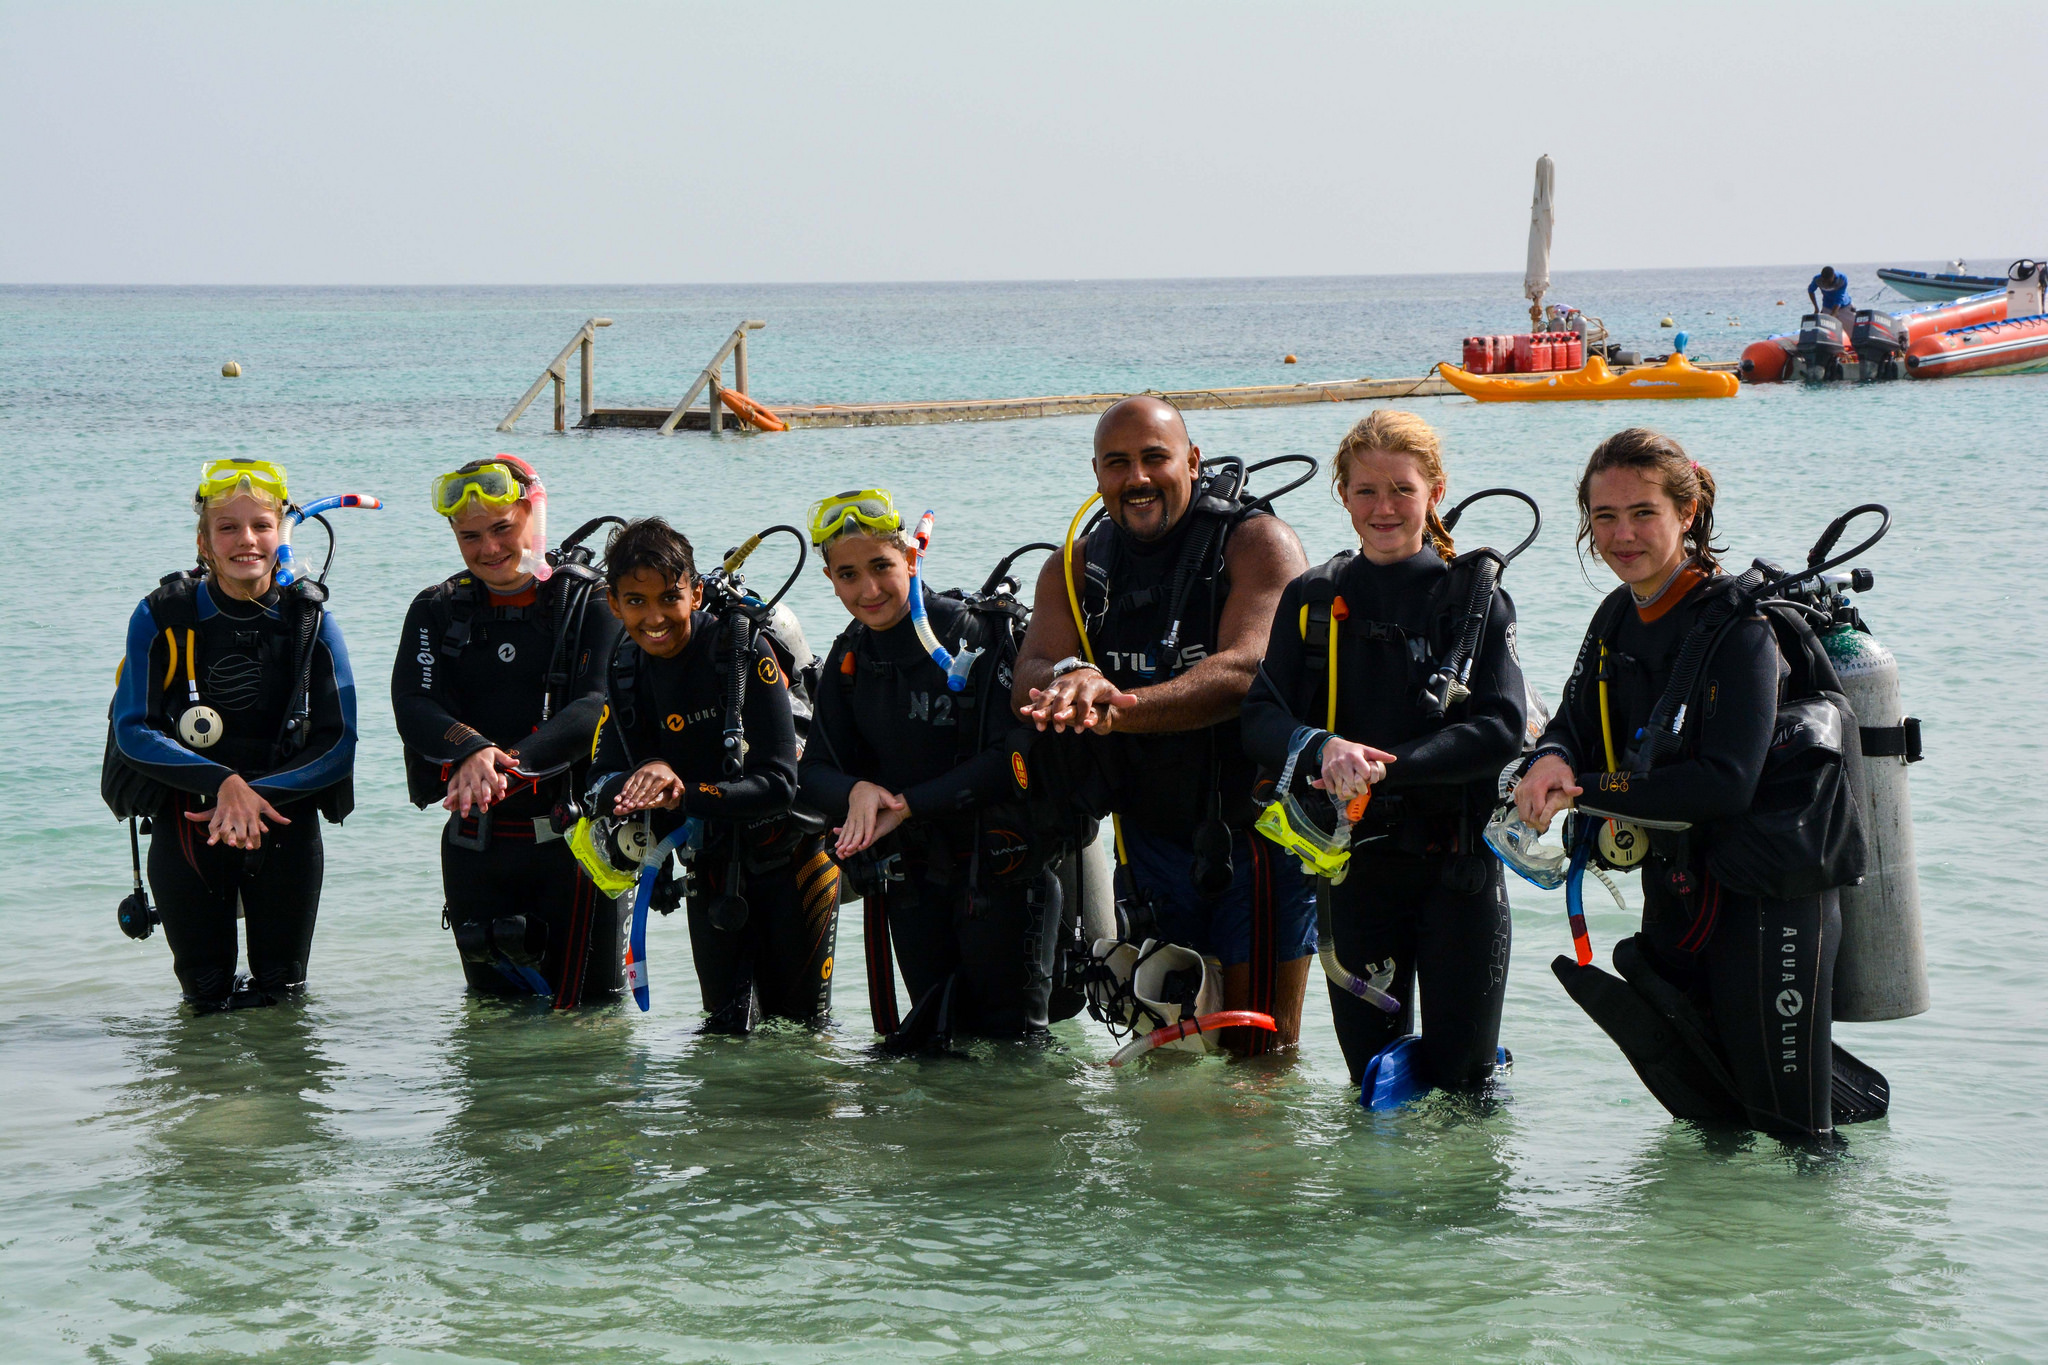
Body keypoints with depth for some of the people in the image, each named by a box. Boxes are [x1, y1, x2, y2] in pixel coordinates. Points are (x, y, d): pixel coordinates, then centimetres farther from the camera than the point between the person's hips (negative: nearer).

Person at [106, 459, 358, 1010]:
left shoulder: (311, 623, -2)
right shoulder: (162, 618, -5)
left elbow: (339, 743, -5)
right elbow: (133, 731, -9)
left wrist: (258, 793, -19)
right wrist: (223, 782, -21)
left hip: (285, 824, 1)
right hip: (185, 823, -1)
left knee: (282, 994, 7)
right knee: (206, 997, 5)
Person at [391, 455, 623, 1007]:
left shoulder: (591, 605, -1)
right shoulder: (437, 611, 8)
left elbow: (598, 706, -16)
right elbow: (412, 705, -7)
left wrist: (514, 762, -32)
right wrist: (471, 749, -29)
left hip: (573, 837, -3)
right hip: (475, 843, 3)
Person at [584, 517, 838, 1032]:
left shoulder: (744, 651, -21)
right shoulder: (626, 669, -3)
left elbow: (778, 783, -25)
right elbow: (599, 791, -6)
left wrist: (682, 796, -38)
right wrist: (643, 778, -29)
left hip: (788, 858, -4)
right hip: (711, 869, 4)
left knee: (800, 1024, 4)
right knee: (728, 1029, 10)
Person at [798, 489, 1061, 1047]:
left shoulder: (980, 634, -14)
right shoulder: (849, 657, 6)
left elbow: (1013, 757, -20)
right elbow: (815, 771, 6)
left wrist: (908, 804, -22)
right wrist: (857, 791, -18)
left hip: (1000, 868, -6)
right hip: (910, 873, 6)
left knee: (1011, 1037, -1)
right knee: (934, 1040, 13)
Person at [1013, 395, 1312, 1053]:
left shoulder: (1258, 543, -10)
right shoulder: (1075, 569, 7)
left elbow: (1246, 672, -24)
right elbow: (1029, 679, -6)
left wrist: (1118, 709, -37)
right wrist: (1070, 679, -31)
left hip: (1255, 826, -5)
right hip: (1150, 837, 5)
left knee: (1259, 1052, -3)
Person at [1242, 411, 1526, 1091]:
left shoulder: (1476, 596, -1)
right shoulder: (1311, 599, 7)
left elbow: (1501, 729, -11)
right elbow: (1260, 720, -2)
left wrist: (1386, 767, -23)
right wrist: (1323, 748, -24)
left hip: (1457, 862, -2)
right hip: (1354, 864, 2)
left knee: (1460, 1078, 1)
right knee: (1369, 1080, 7)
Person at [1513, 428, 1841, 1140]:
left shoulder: (1739, 624, -20)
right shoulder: (1617, 618, 5)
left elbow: (1727, 784, -27)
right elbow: (1574, 725, 8)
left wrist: (1589, 791, -22)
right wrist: (1551, 761, -17)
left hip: (1767, 900, -8)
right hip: (1674, 894, 8)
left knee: (1789, 1129, -2)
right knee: (1700, 1115, 19)